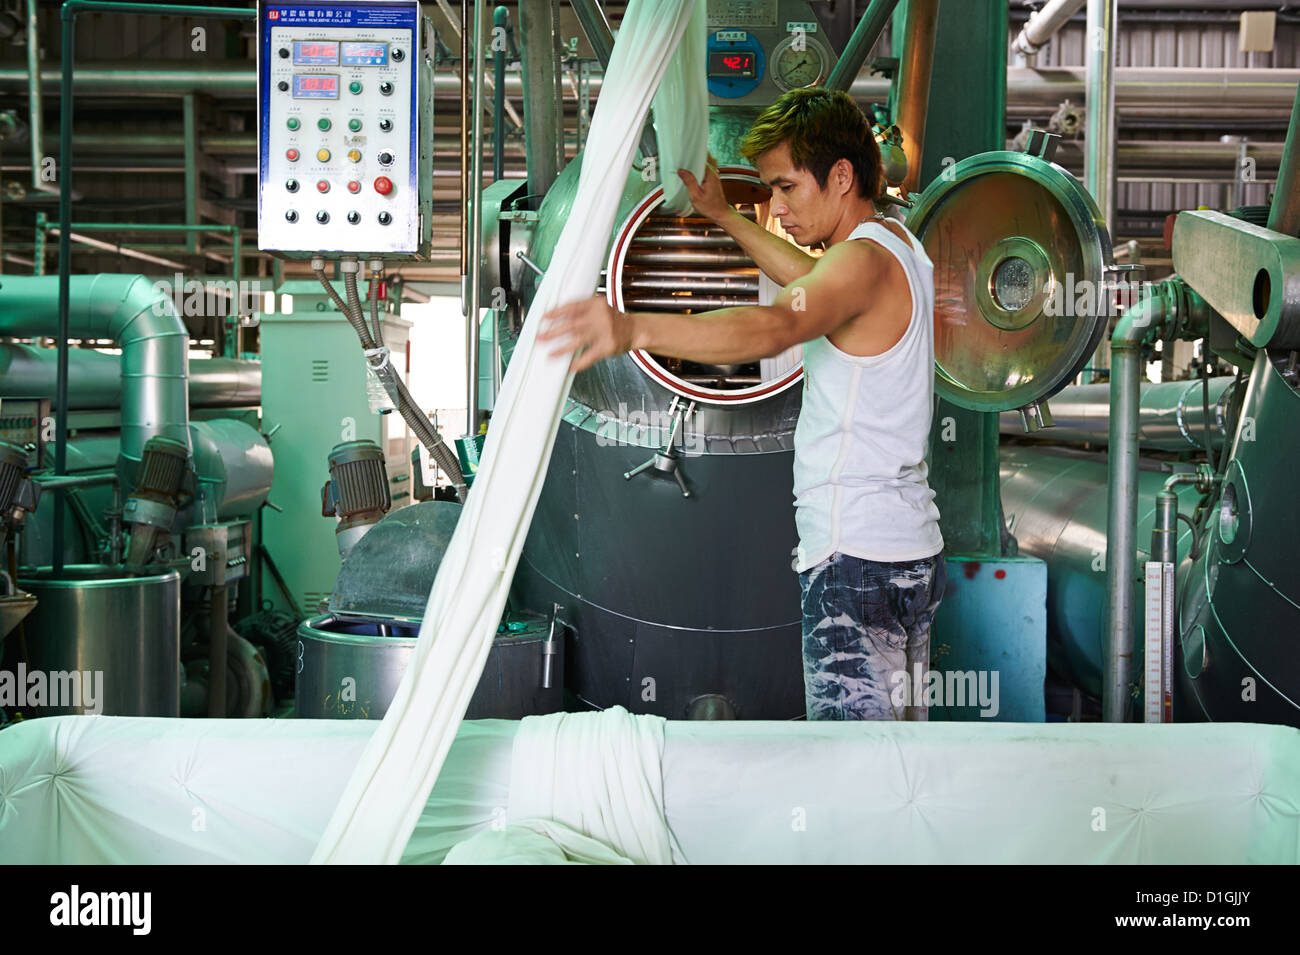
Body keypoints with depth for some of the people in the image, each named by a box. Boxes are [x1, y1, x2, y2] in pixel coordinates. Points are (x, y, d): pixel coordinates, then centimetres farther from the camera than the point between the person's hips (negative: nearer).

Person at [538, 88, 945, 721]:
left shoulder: (864, 260, -17)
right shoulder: (897, 244, 14)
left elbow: (773, 327, -38)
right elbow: (815, 282, 36)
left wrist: (632, 329, -52)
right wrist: (723, 216, 39)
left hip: (857, 558, -11)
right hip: (914, 550, 11)